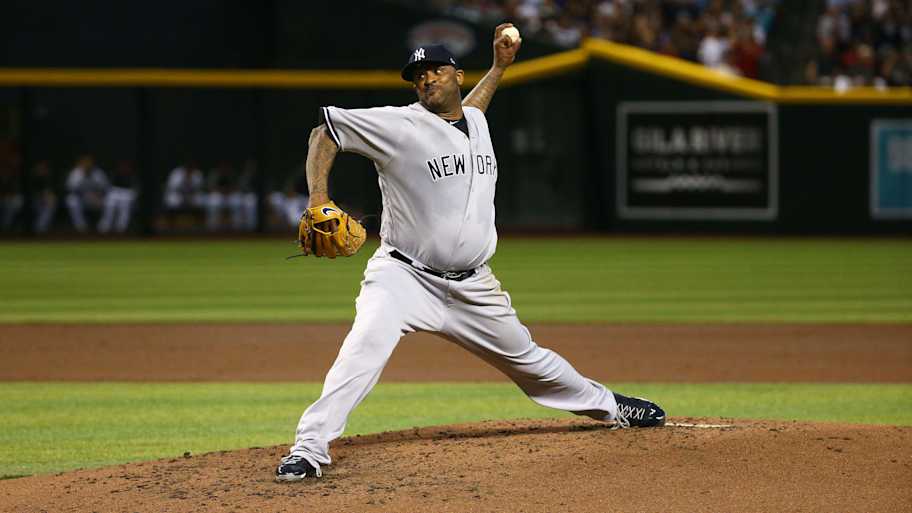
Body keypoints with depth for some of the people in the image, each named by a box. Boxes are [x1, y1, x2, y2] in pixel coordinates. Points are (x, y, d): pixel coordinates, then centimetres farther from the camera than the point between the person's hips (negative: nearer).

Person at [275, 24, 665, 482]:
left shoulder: (475, 122, 9)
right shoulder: (399, 125, -12)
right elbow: (325, 131, -10)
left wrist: (500, 66, 33)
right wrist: (318, 201, -22)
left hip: (472, 287, 6)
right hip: (404, 276, -6)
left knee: (525, 358, 20)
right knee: (366, 345, -32)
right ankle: (309, 448, -32)